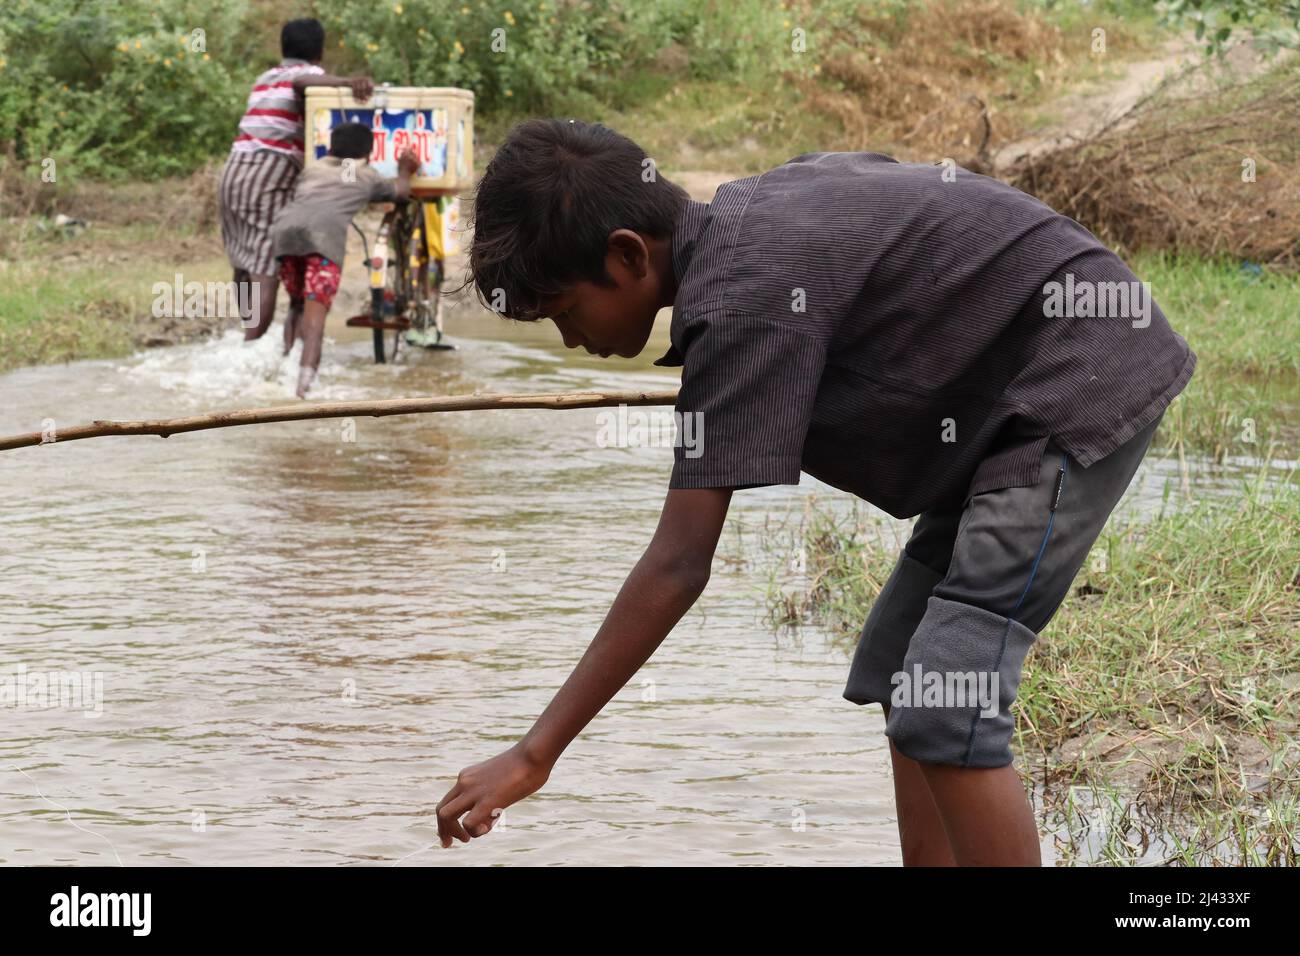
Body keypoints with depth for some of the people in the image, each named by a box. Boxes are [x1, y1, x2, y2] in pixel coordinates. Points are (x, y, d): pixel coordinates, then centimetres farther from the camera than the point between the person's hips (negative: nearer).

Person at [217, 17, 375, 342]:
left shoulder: (265, 79, 26)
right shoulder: (310, 73, 3)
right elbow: (302, 83, -21)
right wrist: (347, 82, -38)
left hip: (234, 170, 7)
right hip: (271, 176, -7)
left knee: (244, 260, 20)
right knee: (267, 266, -10)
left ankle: (248, 333, 34)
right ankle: (252, 346, -18)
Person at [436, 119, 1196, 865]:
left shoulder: (745, 296, -25)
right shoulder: (732, 223, 3)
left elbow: (679, 564, -27)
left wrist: (534, 755, -25)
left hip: (1079, 389, -10)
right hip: (1004, 405, 10)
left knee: (945, 708, -16)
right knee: (895, 681, 10)